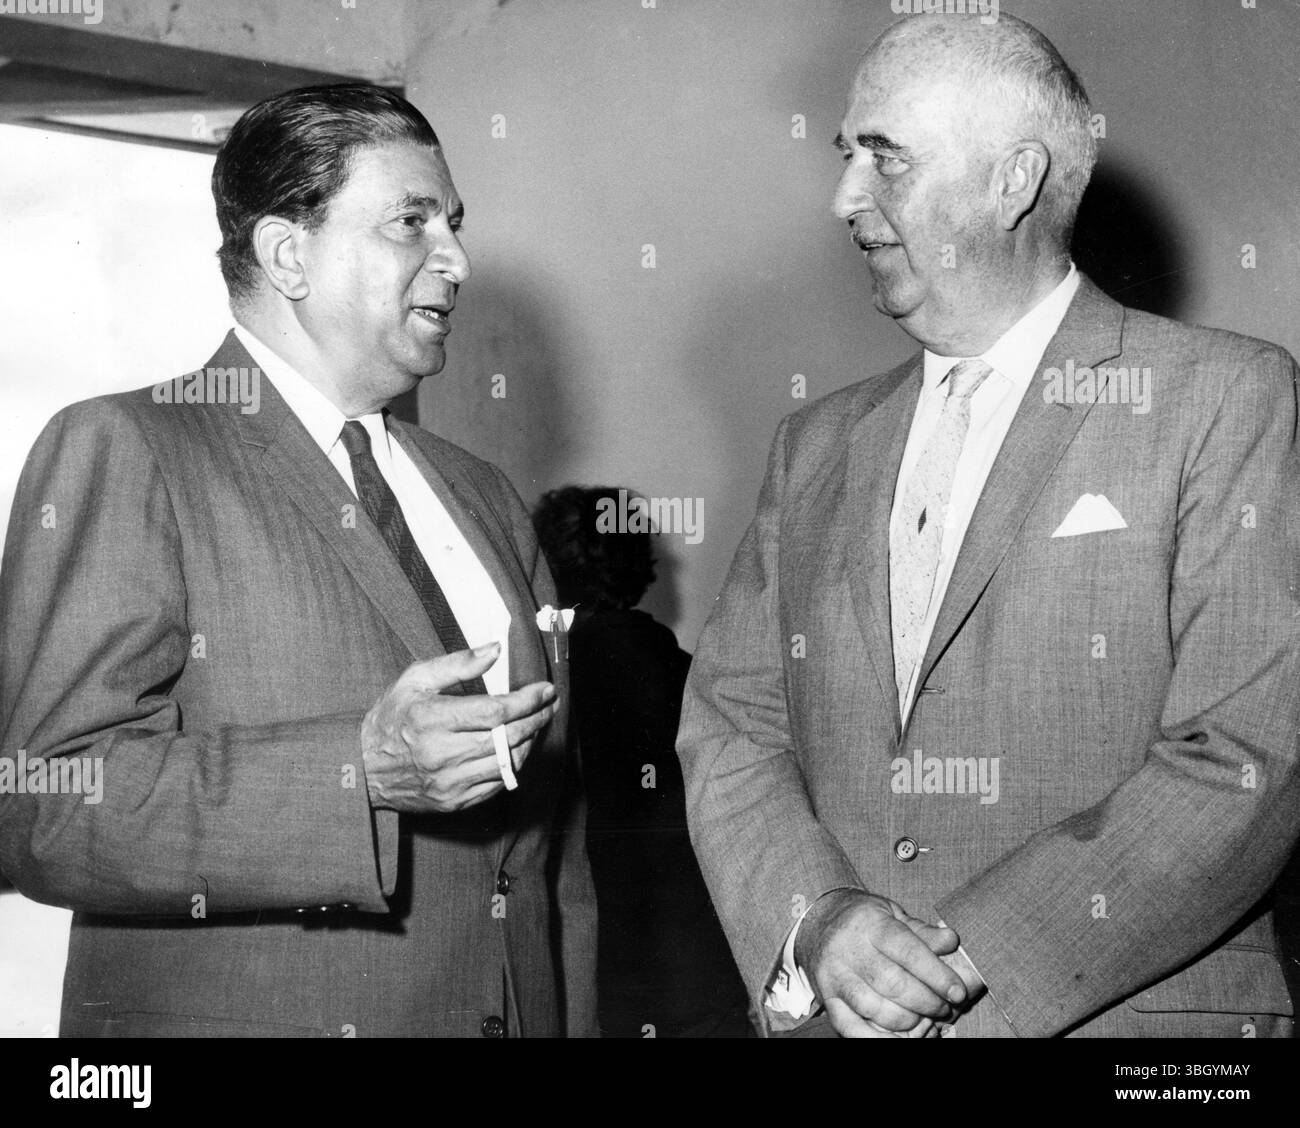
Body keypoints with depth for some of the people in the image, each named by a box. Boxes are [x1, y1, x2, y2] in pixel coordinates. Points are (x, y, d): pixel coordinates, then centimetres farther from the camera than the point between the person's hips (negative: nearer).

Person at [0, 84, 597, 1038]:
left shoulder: (484, 497, 11)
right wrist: (360, 773, -27)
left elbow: (555, 835, 12)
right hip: (246, 1011, -6)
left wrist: (575, 1018, 4)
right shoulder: (119, 455, -9)